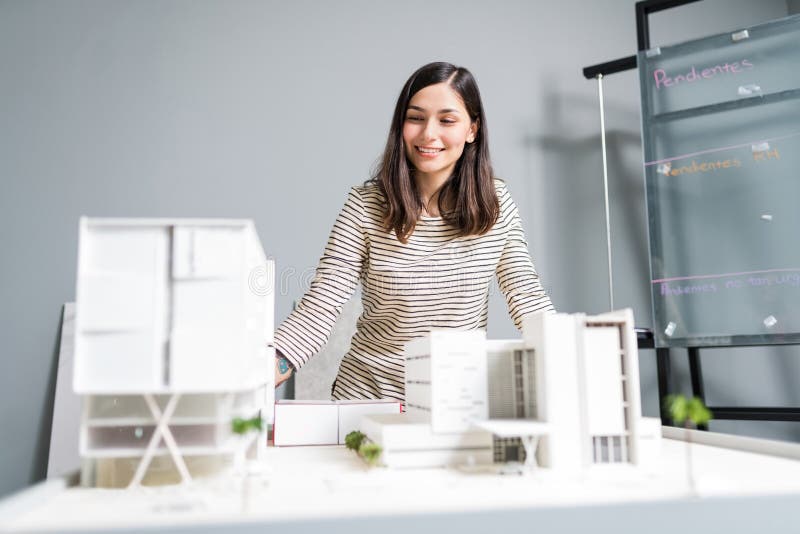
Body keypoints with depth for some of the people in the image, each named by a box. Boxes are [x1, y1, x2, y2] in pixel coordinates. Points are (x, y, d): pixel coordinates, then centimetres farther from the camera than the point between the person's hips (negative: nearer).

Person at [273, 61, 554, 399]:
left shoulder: (497, 205, -1)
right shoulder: (365, 206, -9)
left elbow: (527, 296, 0)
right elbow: (321, 305, -13)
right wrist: (275, 363, -31)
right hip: (371, 393, -1)